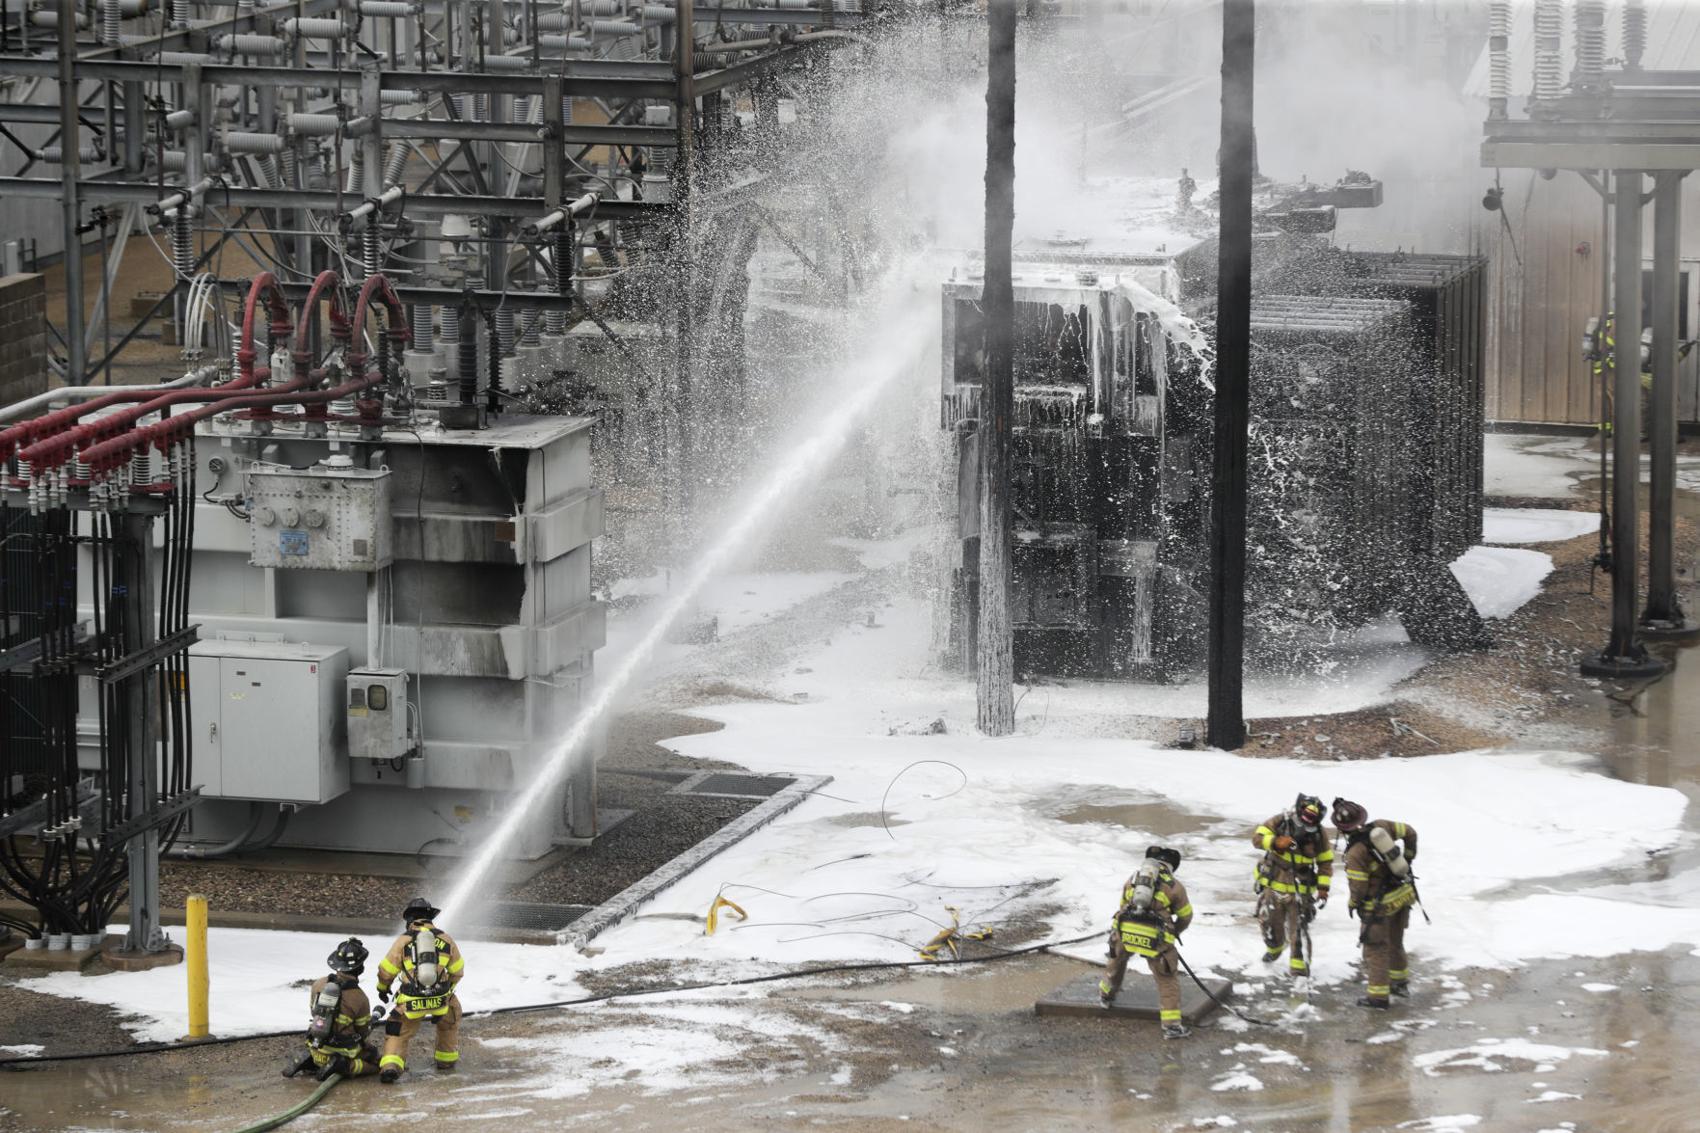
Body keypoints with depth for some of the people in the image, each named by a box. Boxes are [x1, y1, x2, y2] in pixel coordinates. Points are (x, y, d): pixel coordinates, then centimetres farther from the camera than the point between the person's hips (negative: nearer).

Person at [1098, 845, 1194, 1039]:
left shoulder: (1133, 878, 18)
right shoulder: (1174, 886, 10)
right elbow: (1185, 916, 20)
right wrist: (1174, 933, 39)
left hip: (1125, 929, 3)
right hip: (1155, 937, -3)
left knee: (1118, 957, 34)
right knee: (1167, 979, 6)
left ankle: (1106, 994, 54)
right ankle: (1172, 1025, -1)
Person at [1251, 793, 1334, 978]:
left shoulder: (1319, 835, -7)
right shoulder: (1279, 823, -11)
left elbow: (1325, 863, 2)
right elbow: (1257, 837, -16)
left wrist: (1323, 889, -5)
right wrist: (1276, 842, -34)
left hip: (1300, 891, -1)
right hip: (1273, 885, 1)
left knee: (1297, 930, -9)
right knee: (1269, 924, 14)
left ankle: (1299, 966, -3)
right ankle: (1274, 948, 45)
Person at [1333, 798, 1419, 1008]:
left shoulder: (1355, 853, -24)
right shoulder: (1381, 826, -9)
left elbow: (1358, 888, -19)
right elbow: (1410, 832, 6)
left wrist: (1355, 904, 3)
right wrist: (1408, 856, 20)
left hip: (1382, 904, -7)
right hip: (1405, 894, 7)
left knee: (1376, 948, 6)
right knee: (1395, 941, 25)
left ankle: (1378, 996, 8)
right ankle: (1400, 983, 39)